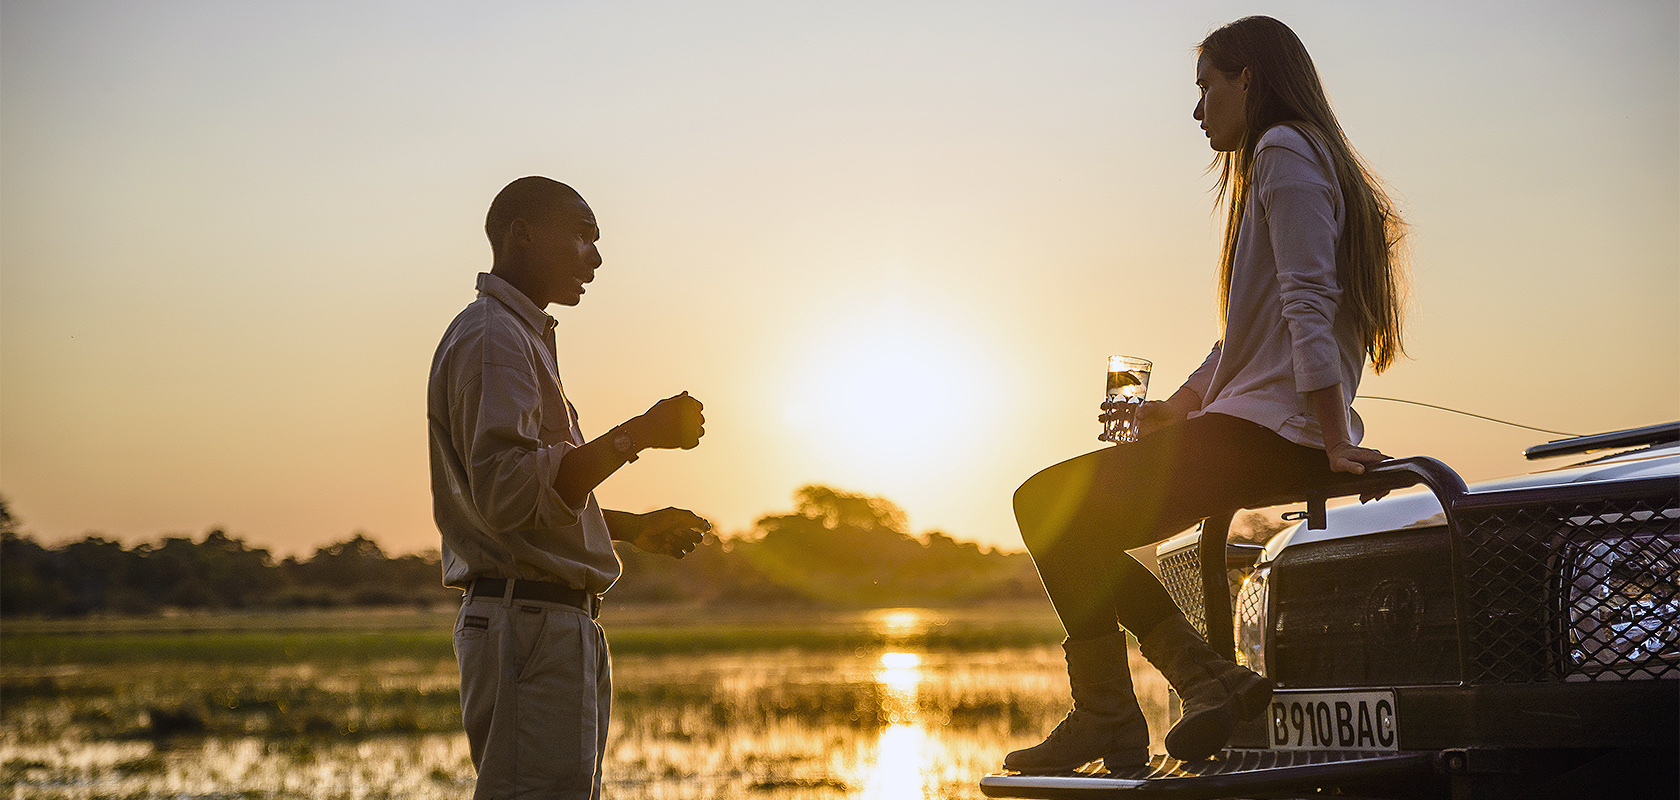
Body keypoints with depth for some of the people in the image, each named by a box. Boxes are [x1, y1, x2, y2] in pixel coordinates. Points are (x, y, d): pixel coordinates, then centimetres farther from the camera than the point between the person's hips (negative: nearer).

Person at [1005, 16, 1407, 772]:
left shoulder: (1285, 149, -7)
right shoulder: (1303, 158, 26)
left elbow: (1308, 302, -18)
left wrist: (1334, 441, -24)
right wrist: (1179, 406, 20)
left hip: (1268, 431, -11)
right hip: (1279, 435, 11)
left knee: (1048, 505, -10)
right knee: (1076, 516, 14)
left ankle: (1107, 714, -8)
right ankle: (1208, 675, 2)